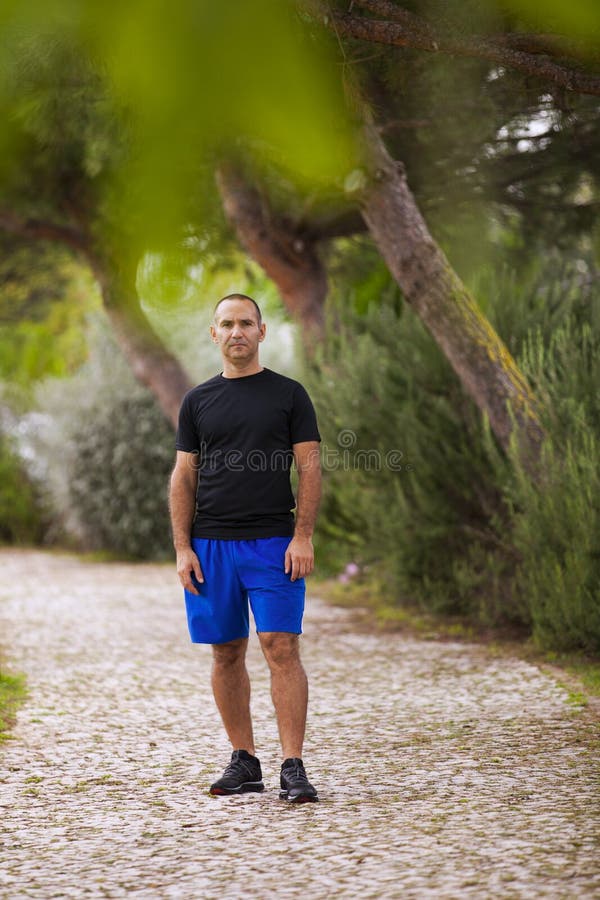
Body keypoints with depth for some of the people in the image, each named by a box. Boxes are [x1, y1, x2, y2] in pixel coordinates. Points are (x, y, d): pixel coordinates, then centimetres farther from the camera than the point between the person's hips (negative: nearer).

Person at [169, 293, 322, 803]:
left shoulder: (288, 394, 5)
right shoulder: (198, 401, 11)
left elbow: (310, 469, 1)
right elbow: (184, 478, 10)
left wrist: (302, 537, -10)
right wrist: (183, 548, 0)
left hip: (274, 544, -3)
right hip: (211, 545, 3)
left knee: (282, 650, -10)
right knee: (227, 653, 6)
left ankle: (293, 767, -9)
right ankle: (244, 761, 16)